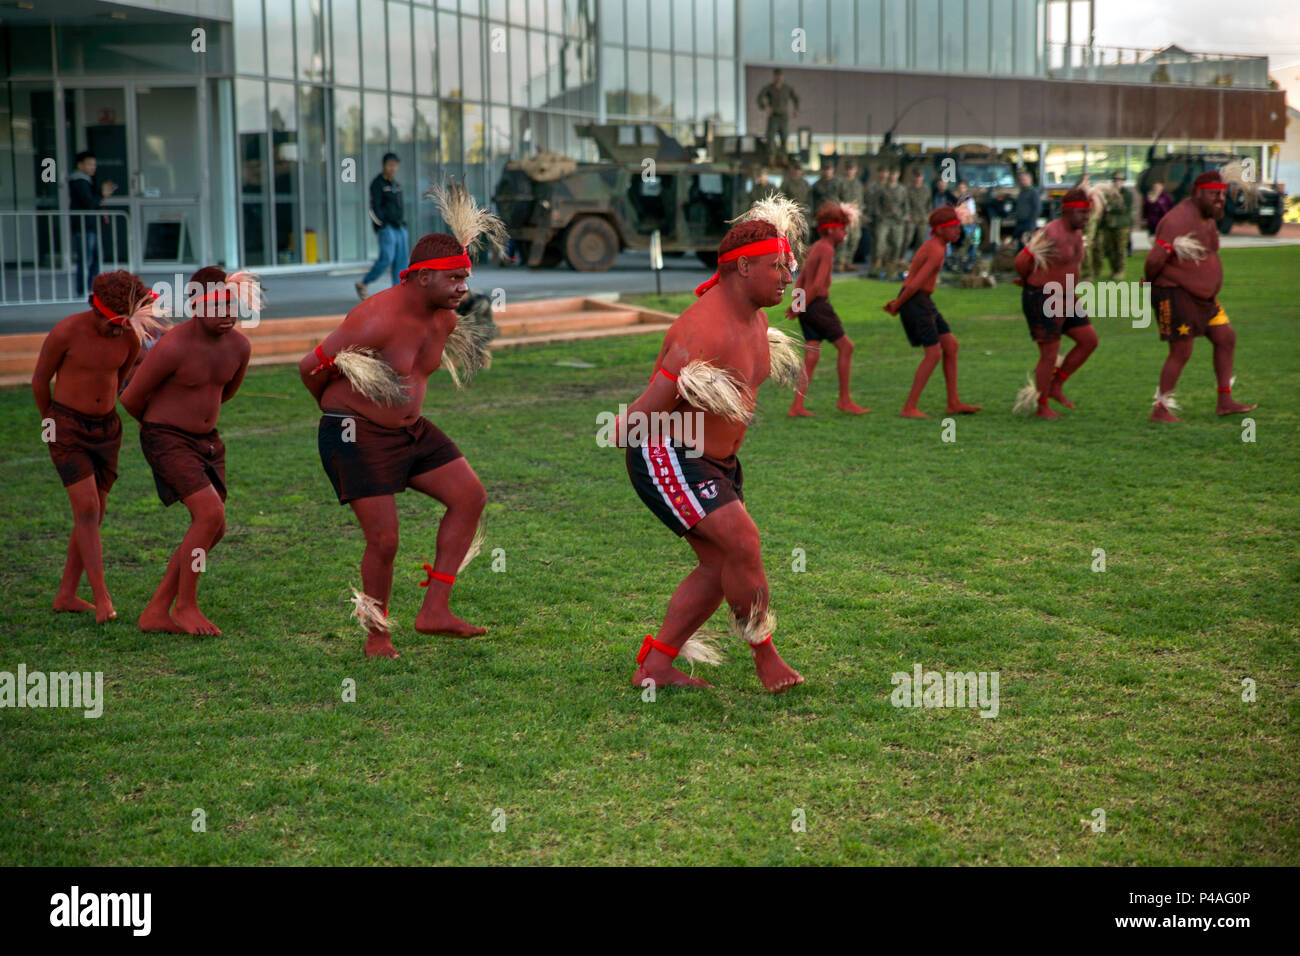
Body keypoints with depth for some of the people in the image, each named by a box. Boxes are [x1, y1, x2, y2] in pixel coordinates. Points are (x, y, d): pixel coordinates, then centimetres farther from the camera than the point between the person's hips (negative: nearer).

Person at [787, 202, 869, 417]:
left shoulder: (814, 248, 17)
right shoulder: (827, 250, -13)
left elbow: (800, 280, 18)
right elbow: (818, 284, -20)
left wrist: (796, 304, 8)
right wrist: (800, 309, -15)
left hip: (807, 310, 9)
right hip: (818, 305, -9)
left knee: (811, 357, 6)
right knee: (845, 347, 2)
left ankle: (797, 407, 1)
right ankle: (844, 400, 7)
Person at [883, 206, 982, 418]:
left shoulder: (933, 245, 16)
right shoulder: (937, 252, -18)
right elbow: (915, 284, -22)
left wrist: (898, 301, 16)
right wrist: (897, 305, -9)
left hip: (922, 303, 10)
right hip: (914, 303, -10)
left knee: (951, 346, 9)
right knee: (933, 354, -10)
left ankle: (954, 403, 13)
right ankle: (909, 408, -7)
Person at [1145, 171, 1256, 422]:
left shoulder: (1206, 217, 11)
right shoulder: (1180, 220, -21)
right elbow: (1154, 259, -25)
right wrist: (1150, 284, -7)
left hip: (1202, 296, 10)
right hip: (1175, 295, -10)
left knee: (1226, 338, 10)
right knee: (1182, 352, -9)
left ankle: (1225, 402, 16)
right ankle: (1159, 410, 1)